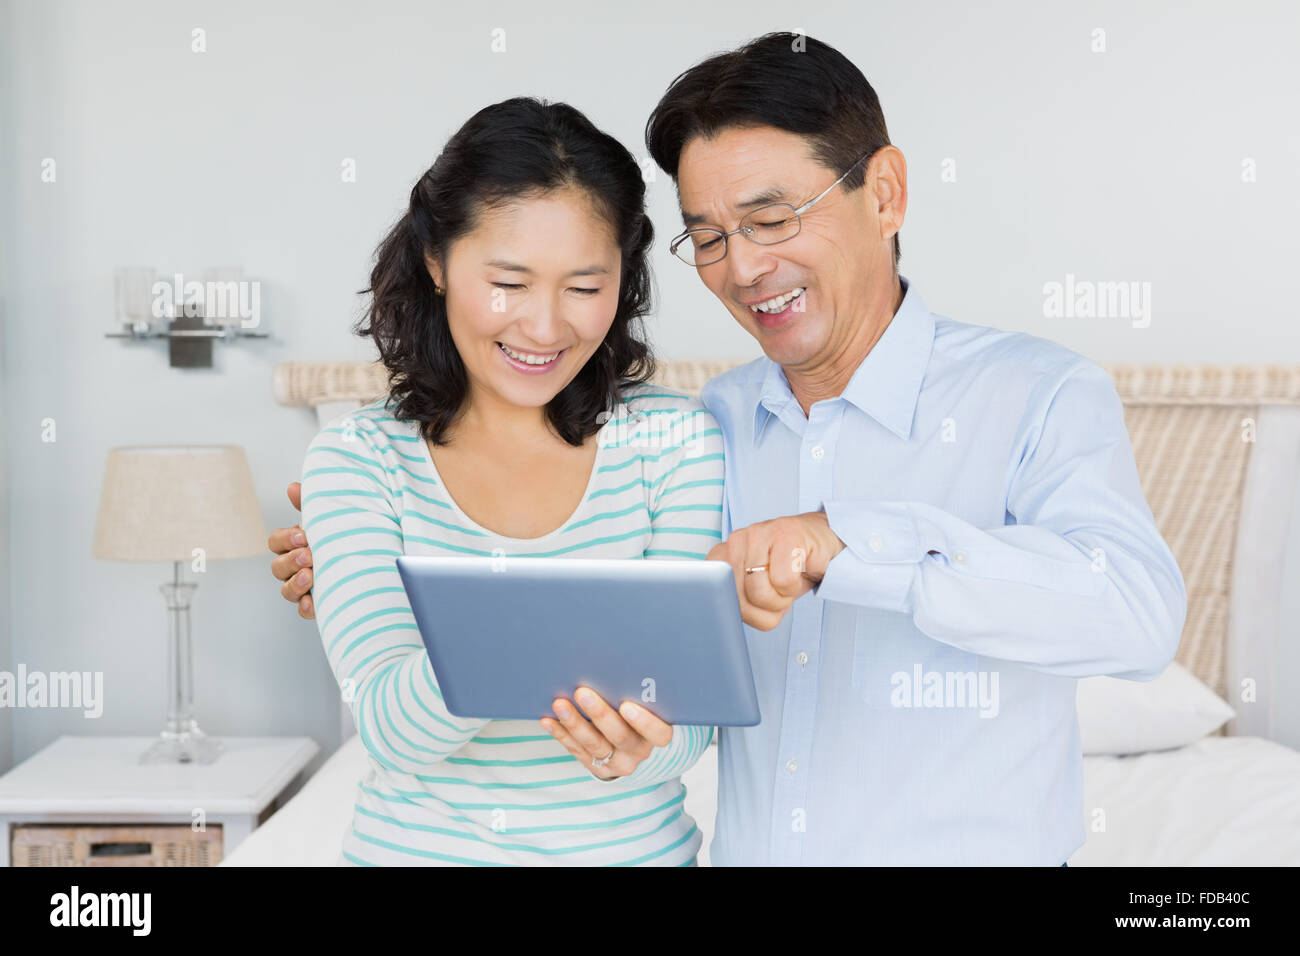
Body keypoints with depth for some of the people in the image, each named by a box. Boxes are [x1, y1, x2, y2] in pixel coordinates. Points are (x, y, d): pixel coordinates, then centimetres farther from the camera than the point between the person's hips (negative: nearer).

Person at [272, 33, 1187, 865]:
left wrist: (851, 540, -36)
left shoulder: (1041, 397, -13)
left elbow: (1140, 609, -29)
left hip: (975, 850, -4)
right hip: (743, 845, 4)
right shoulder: (716, 420, 2)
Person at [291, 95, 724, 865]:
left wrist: (637, 748, -36)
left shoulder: (676, 439, -10)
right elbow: (389, 732, -19)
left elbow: (687, 728, -15)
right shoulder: (358, 457, -10)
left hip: (626, 843, 0)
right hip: (413, 842, 0)